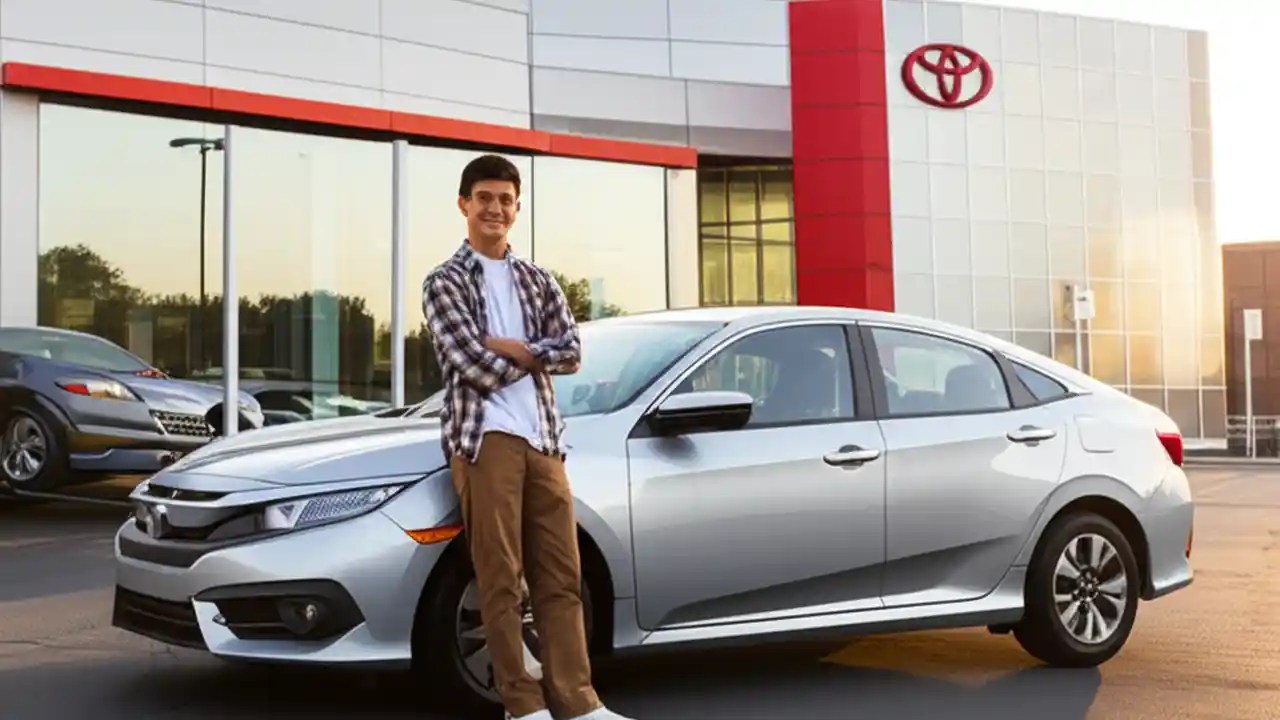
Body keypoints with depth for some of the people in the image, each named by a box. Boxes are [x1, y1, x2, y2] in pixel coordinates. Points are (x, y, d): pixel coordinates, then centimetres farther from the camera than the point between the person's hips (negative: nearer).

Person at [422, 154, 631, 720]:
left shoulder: (538, 281, 18)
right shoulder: (444, 283, 3)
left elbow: (571, 353, 5)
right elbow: (476, 366, -10)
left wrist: (512, 349, -9)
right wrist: (537, 355, 2)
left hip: (544, 439, 5)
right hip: (486, 438, -5)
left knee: (561, 576, 3)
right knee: (500, 578, -2)